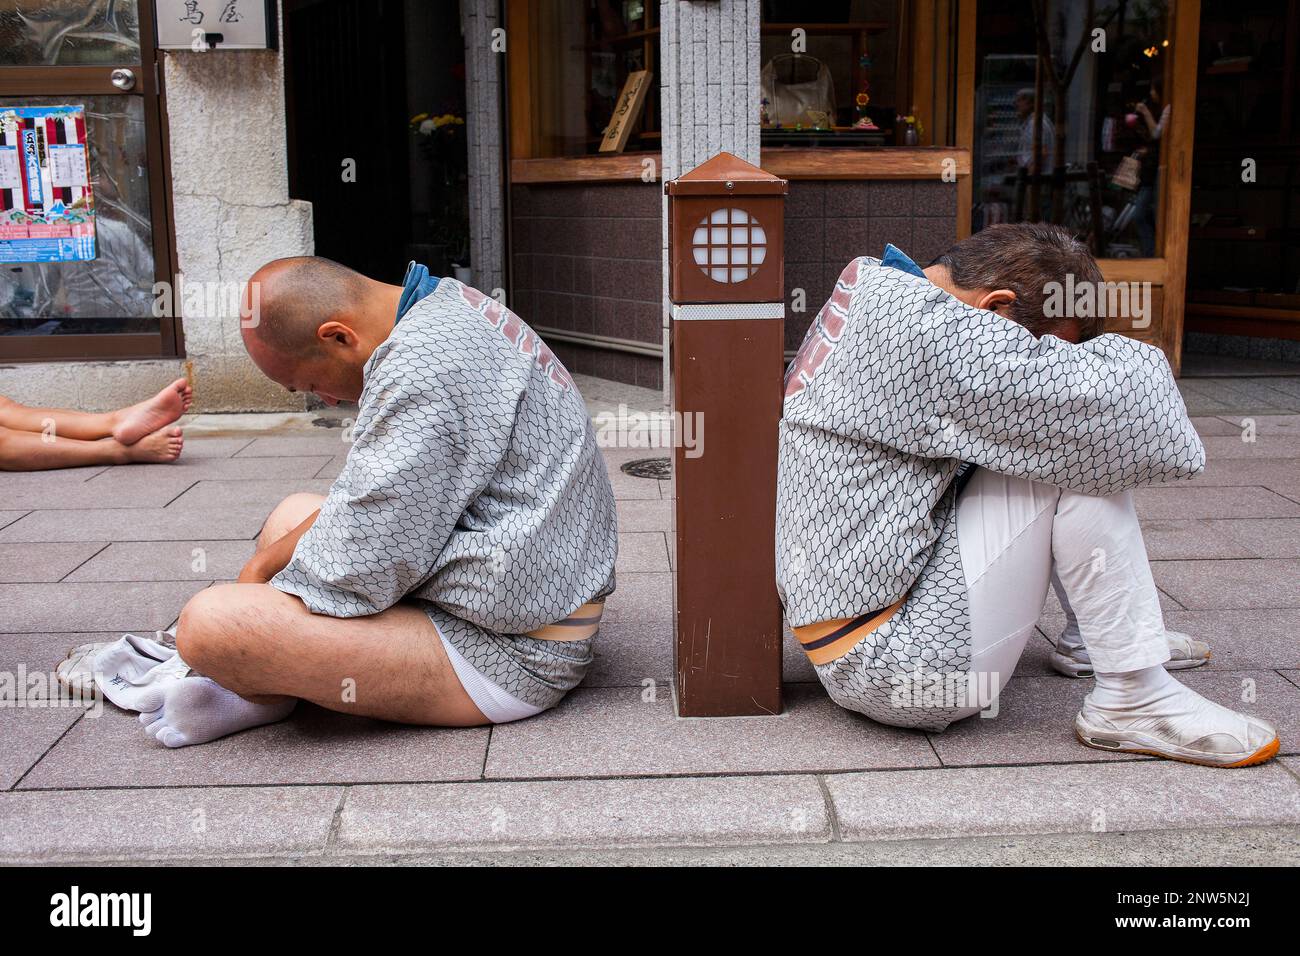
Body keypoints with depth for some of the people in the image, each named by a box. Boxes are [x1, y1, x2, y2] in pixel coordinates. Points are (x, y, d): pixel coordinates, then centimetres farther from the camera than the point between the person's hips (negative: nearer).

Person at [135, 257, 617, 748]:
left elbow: (361, 559, -21)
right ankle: (258, 691, 7)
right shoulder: (448, 309, 10)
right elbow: (375, 501, 18)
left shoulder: (424, 364, -23)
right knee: (293, 510, 24)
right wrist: (263, 565, 12)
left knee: (212, 621, -22)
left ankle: (266, 695, 10)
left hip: (510, 654, -11)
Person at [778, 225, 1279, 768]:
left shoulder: (867, 291, 9)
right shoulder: (925, 332, -23)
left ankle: (1088, 636, 24)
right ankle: (1134, 699, -9)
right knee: (1080, 445, -14)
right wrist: (1138, 360, -2)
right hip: (901, 662, -11)